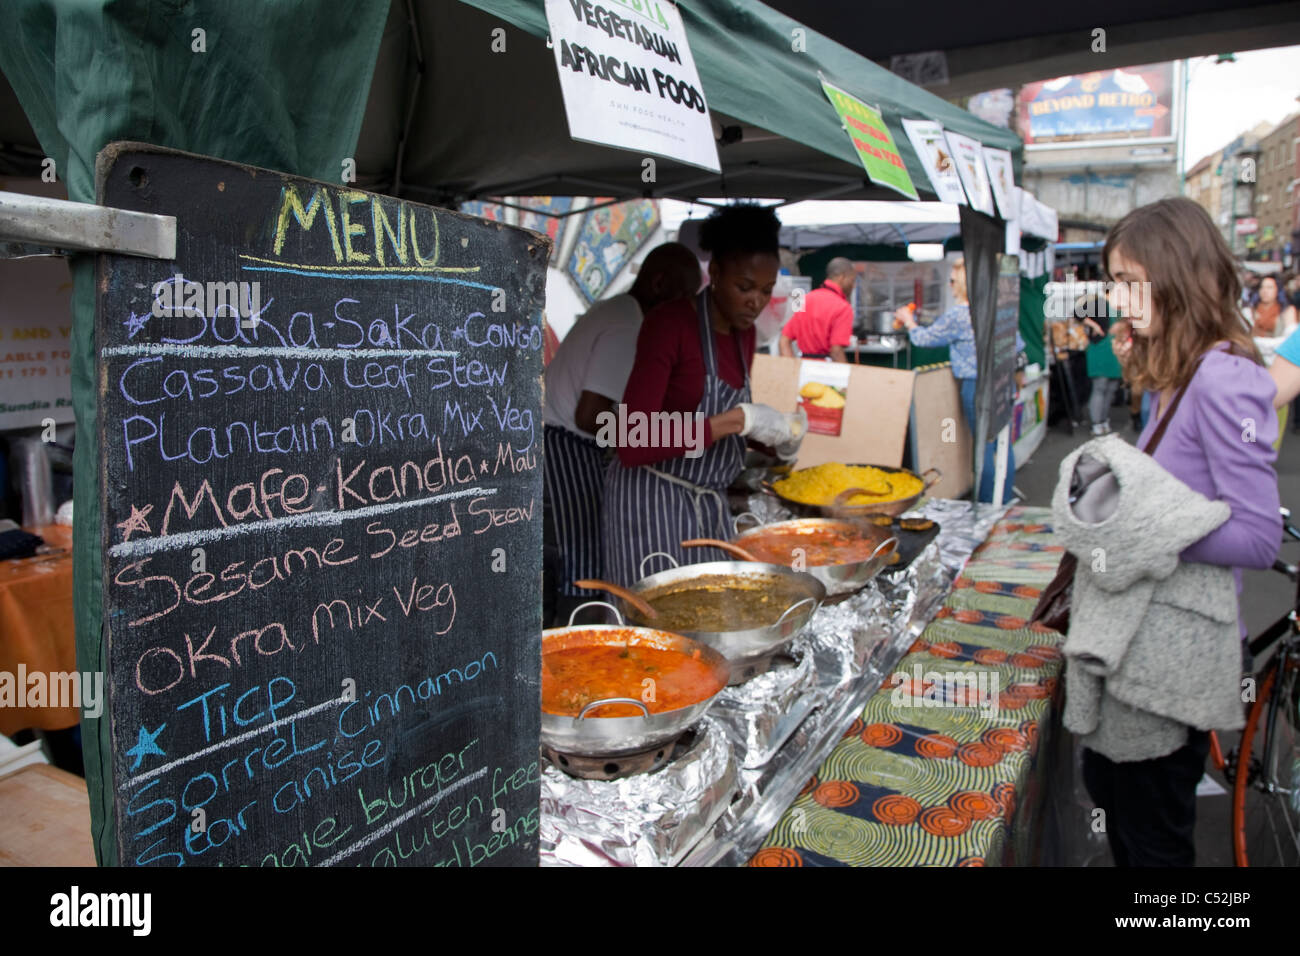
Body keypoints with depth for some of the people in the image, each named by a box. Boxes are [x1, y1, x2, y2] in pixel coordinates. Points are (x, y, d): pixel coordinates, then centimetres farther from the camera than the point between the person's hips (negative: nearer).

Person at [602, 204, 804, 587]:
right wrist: (736, 420, -24)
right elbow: (633, 446, -24)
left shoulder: (744, 333, 7)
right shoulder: (669, 323, -17)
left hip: (710, 503, 8)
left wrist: (777, 437, 1)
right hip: (653, 499, -7)